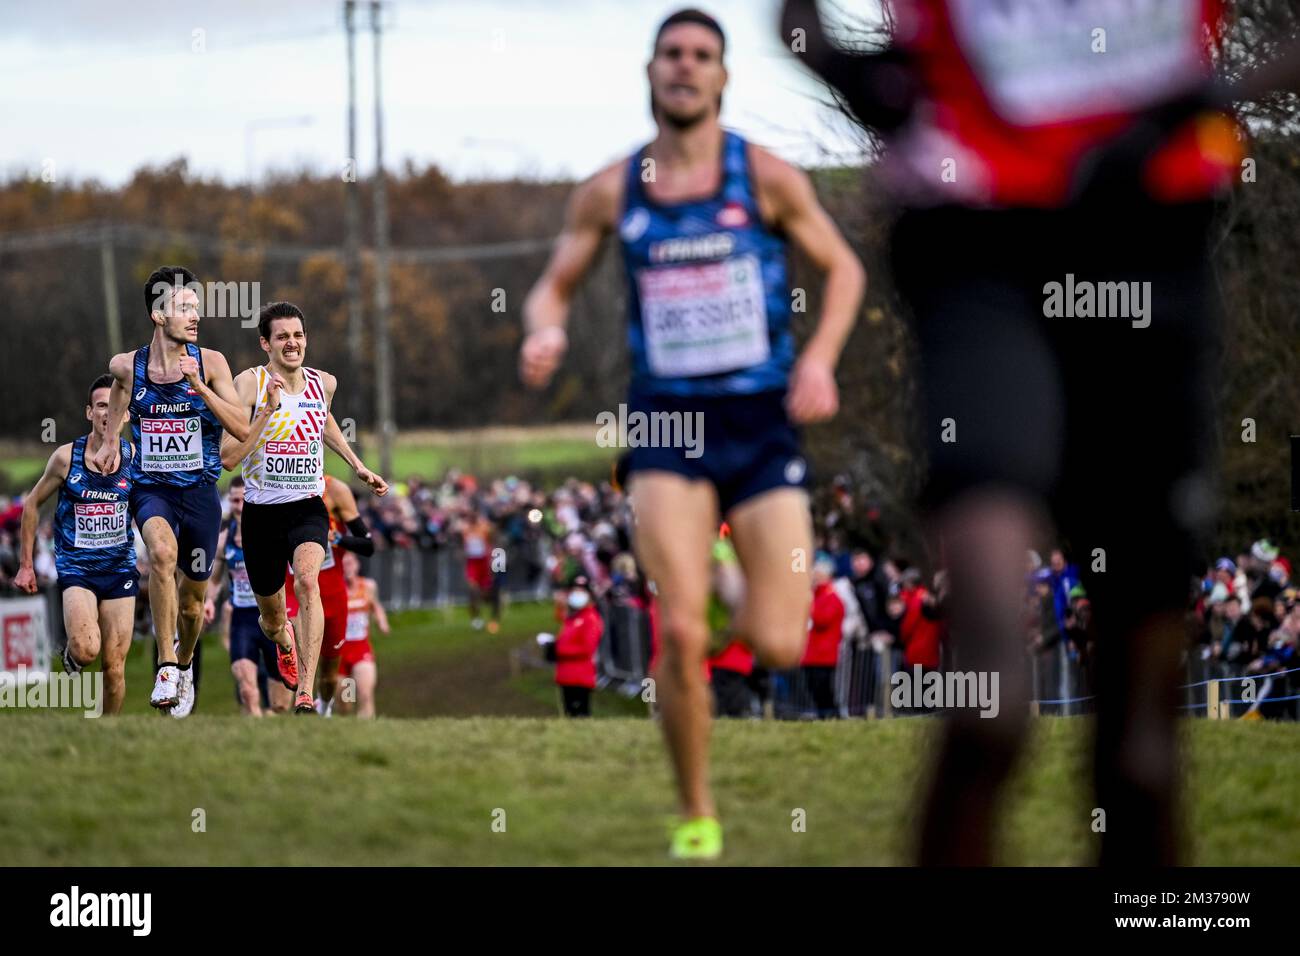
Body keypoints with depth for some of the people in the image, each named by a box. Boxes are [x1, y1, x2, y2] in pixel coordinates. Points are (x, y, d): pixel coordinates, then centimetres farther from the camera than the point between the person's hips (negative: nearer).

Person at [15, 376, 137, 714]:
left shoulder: (136, 457, -3)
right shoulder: (66, 457, -7)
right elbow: (32, 504, 5)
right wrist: (25, 565, 4)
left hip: (120, 568, 2)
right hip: (76, 568, -2)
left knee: (114, 666, 1)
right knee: (86, 648, -24)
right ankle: (71, 656, 13)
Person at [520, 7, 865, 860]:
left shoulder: (766, 178, -2)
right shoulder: (610, 193, 3)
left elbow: (842, 268, 7)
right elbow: (555, 286, 13)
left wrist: (820, 359, -9)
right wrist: (546, 332, -10)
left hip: (762, 421, 0)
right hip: (666, 423, 0)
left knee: (777, 647, -6)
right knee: (681, 633, -15)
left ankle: (762, 593, 33)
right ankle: (697, 816, 1)